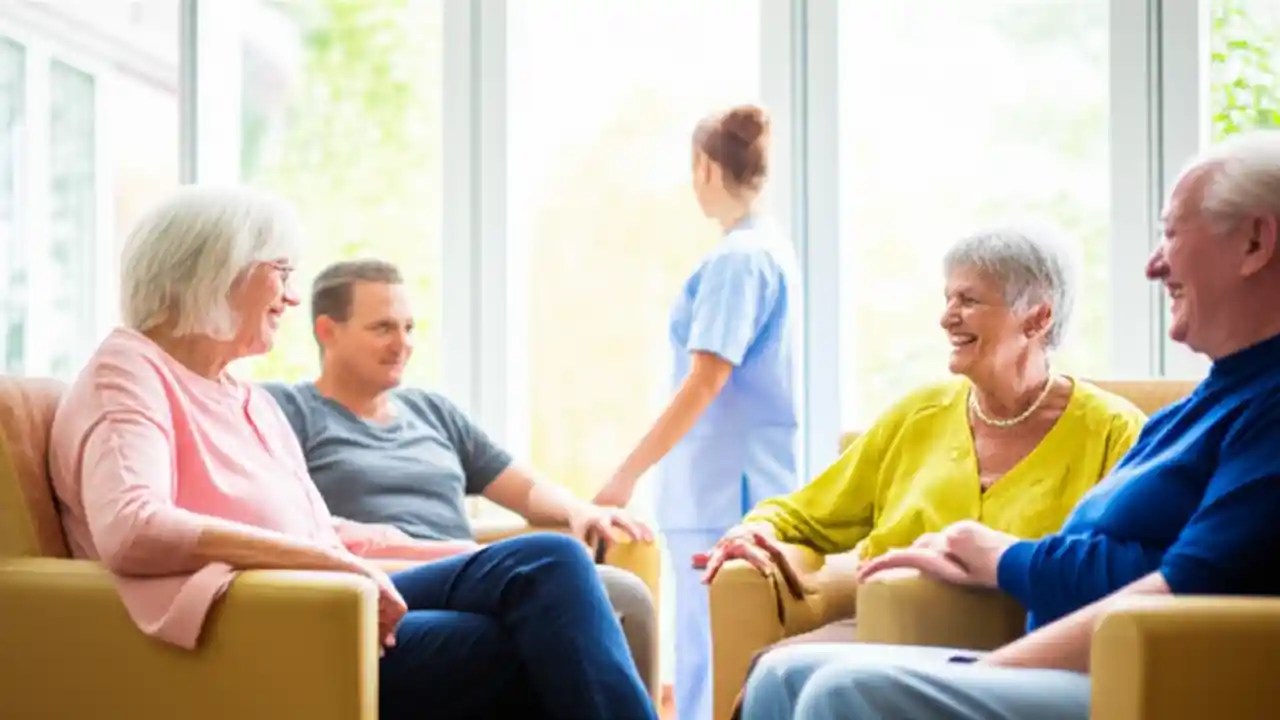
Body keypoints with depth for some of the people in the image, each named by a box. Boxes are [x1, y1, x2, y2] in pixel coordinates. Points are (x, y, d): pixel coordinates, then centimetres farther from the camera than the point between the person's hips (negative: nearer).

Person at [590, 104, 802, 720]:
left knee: (710, 659, -8)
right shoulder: (774, 251, 16)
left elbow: (704, 384, -19)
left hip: (722, 488, -10)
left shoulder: (736, 259, -13)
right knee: (707, 654, 13)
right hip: (747, 481, 10)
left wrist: (628, 474, -18)